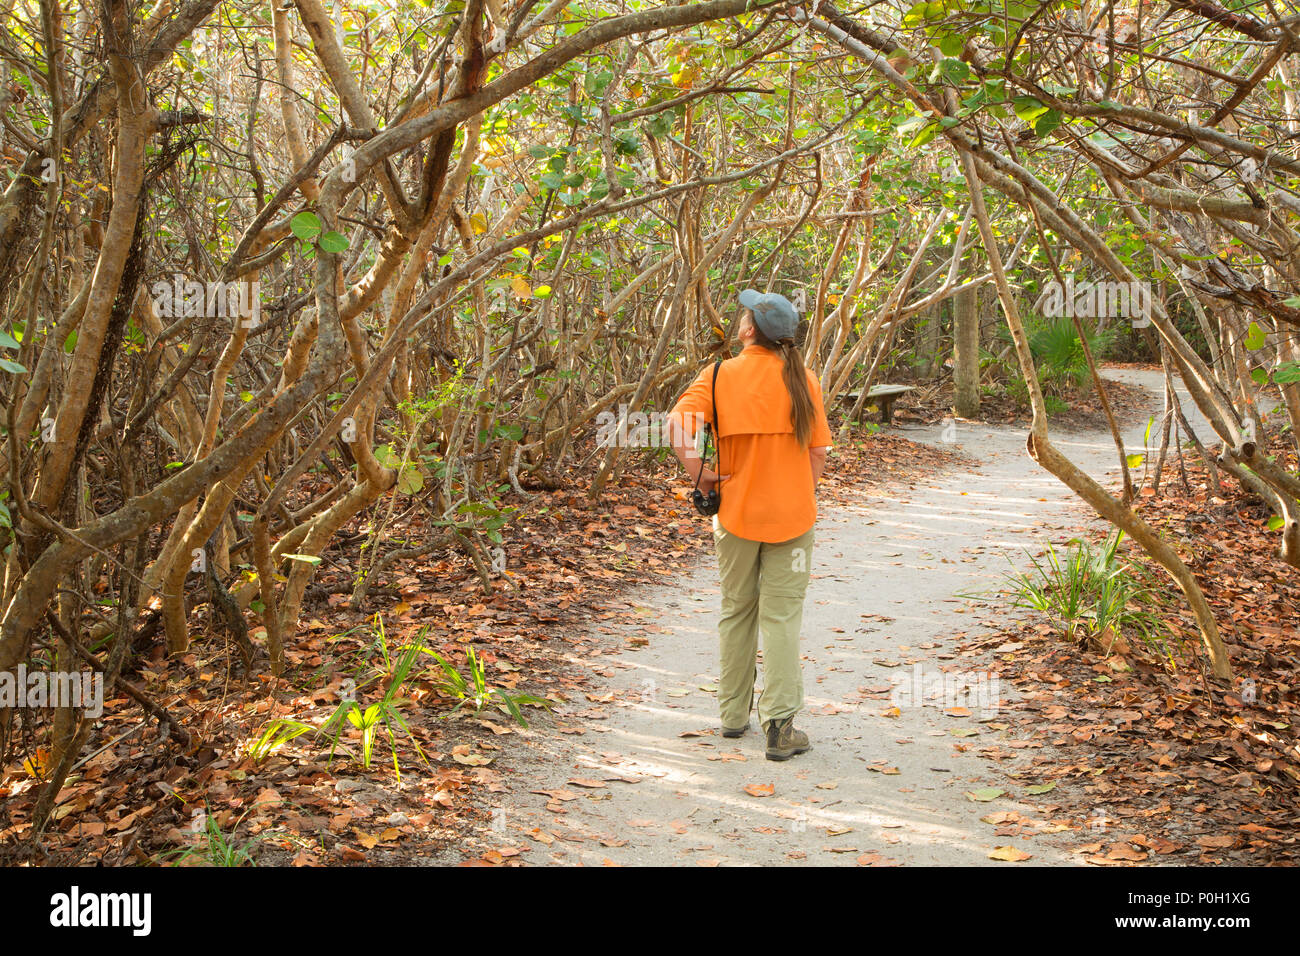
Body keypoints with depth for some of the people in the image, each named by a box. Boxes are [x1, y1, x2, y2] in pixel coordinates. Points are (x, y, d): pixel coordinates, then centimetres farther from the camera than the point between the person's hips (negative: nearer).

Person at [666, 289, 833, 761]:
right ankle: (780, 727, 1)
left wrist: (699, 474, -8)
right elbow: (818, 451, -1)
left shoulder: (721, 375, -6)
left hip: (737, 511, 1)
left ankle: (733, 714, 26)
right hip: (791, 514, 0)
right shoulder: (802, 379, -4)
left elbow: (676, 423, -19)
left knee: (736, 612, 16)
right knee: (782, 618, 2)